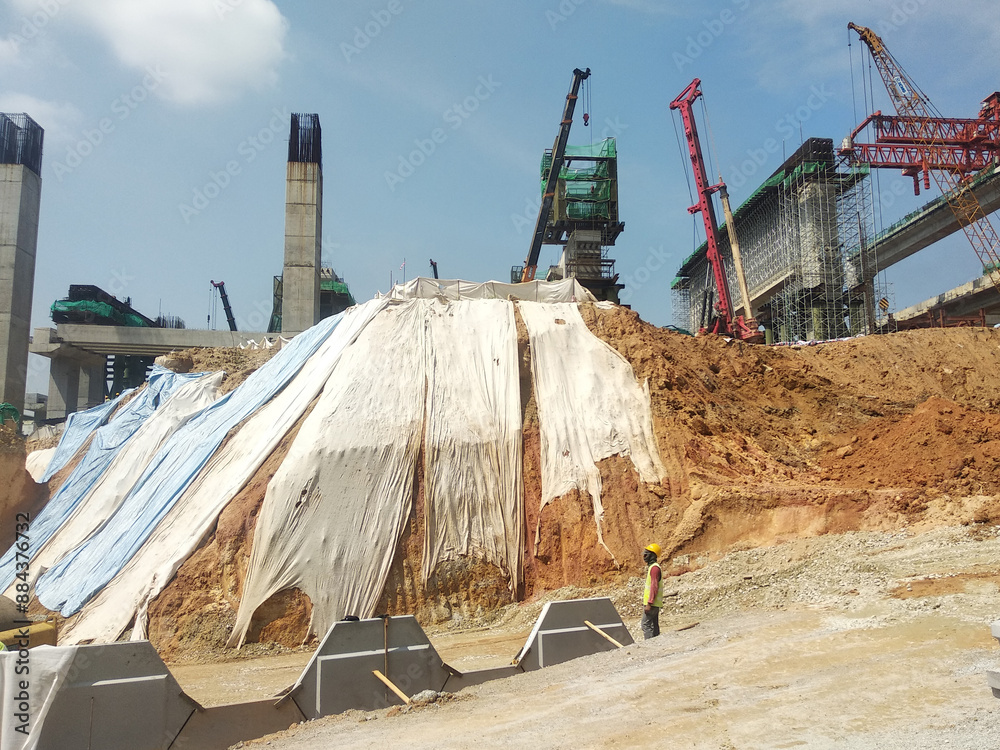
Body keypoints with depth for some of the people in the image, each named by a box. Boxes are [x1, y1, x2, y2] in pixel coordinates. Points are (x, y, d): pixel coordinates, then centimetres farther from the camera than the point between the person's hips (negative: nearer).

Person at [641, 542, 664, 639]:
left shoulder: (654, 568, -16)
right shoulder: (652, 566, 17)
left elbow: (654, 587, -22)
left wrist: (649, 603, -24)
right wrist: (646, 602, 23)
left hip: (651, 603, -10)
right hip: (653, 603, 10)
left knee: (646, 624, -9)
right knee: (654, 625, 12)